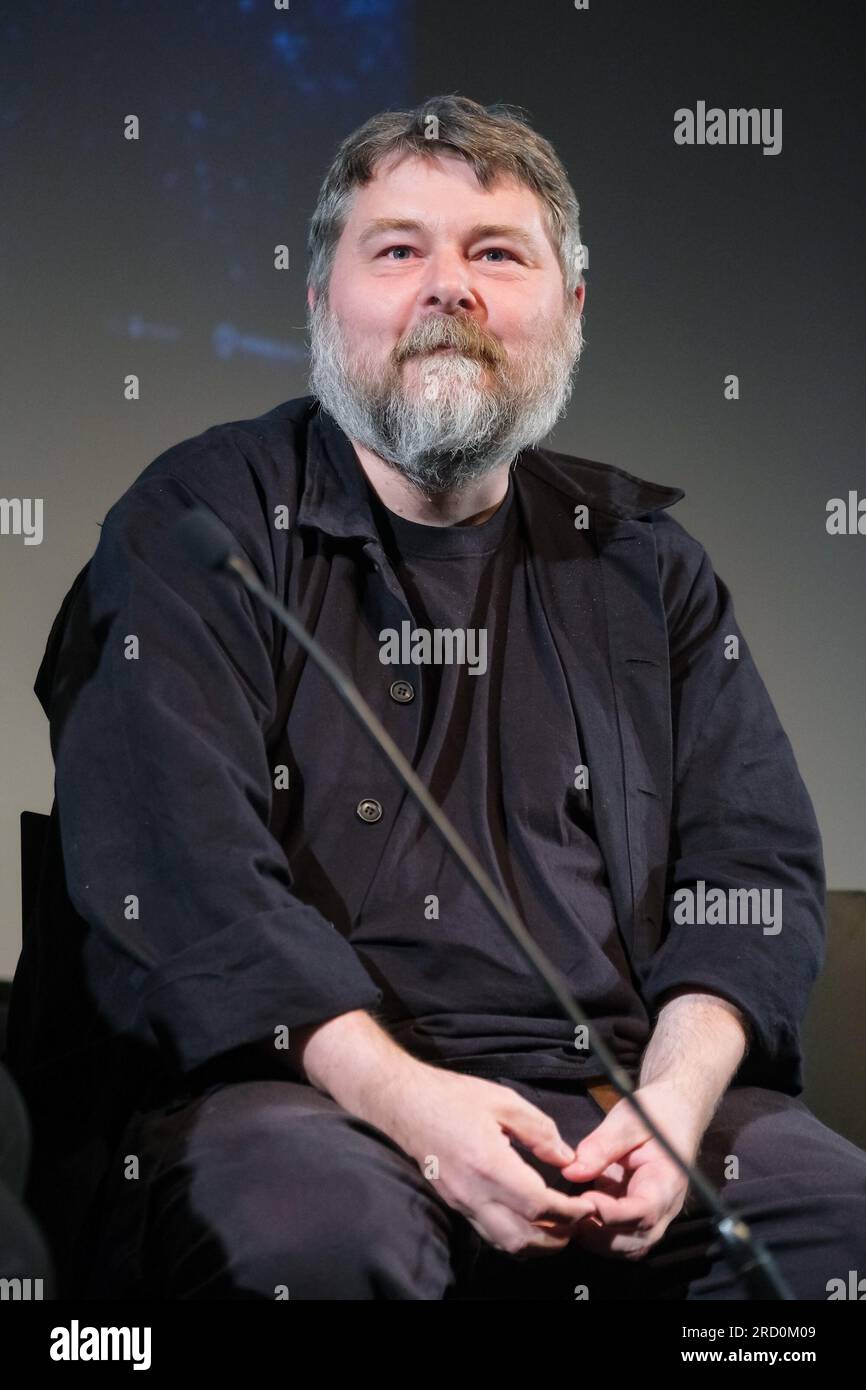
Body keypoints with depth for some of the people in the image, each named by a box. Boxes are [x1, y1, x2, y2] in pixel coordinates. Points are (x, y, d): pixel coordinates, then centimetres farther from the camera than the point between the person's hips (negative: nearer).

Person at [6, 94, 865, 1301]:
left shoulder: (643, 558, 18)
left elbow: (756, 859, 10)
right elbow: (175, 854, -8)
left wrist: (675, 1098, -10)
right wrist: (398, 1093, -20)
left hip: (613, 1086, 4)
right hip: (285, 1081, -4)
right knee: (318, 1232, -36)